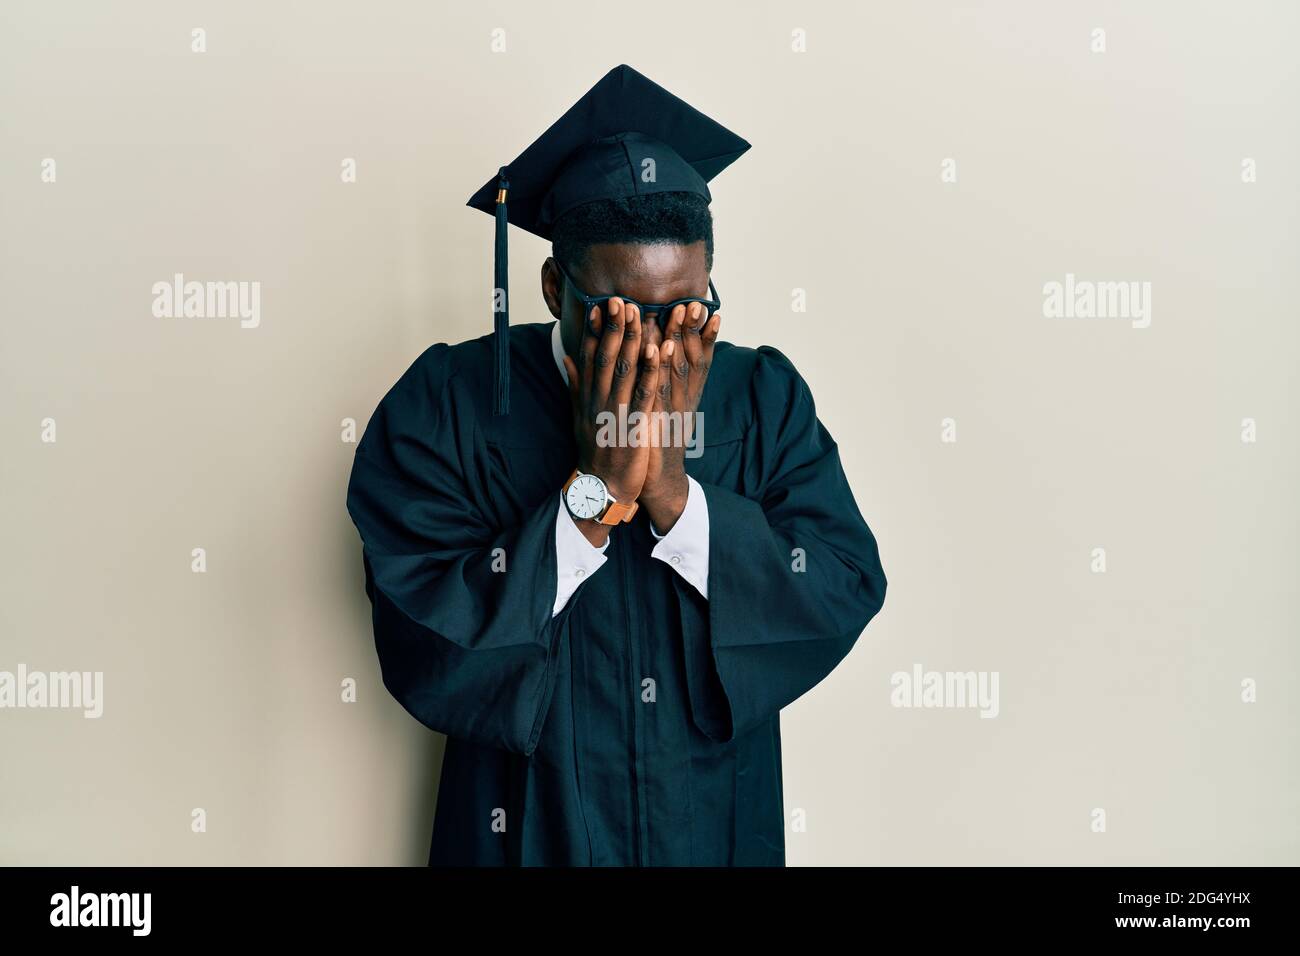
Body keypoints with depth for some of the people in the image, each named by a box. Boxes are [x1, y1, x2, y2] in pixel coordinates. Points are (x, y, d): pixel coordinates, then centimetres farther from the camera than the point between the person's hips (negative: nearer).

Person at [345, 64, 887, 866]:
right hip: (525, 833, -2)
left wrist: (676, 496, -26)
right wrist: (594, 492, -26)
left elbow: (850, 598, -16)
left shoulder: (765, 399, -9)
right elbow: (425, 661, -22)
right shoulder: (449, 405, -16)